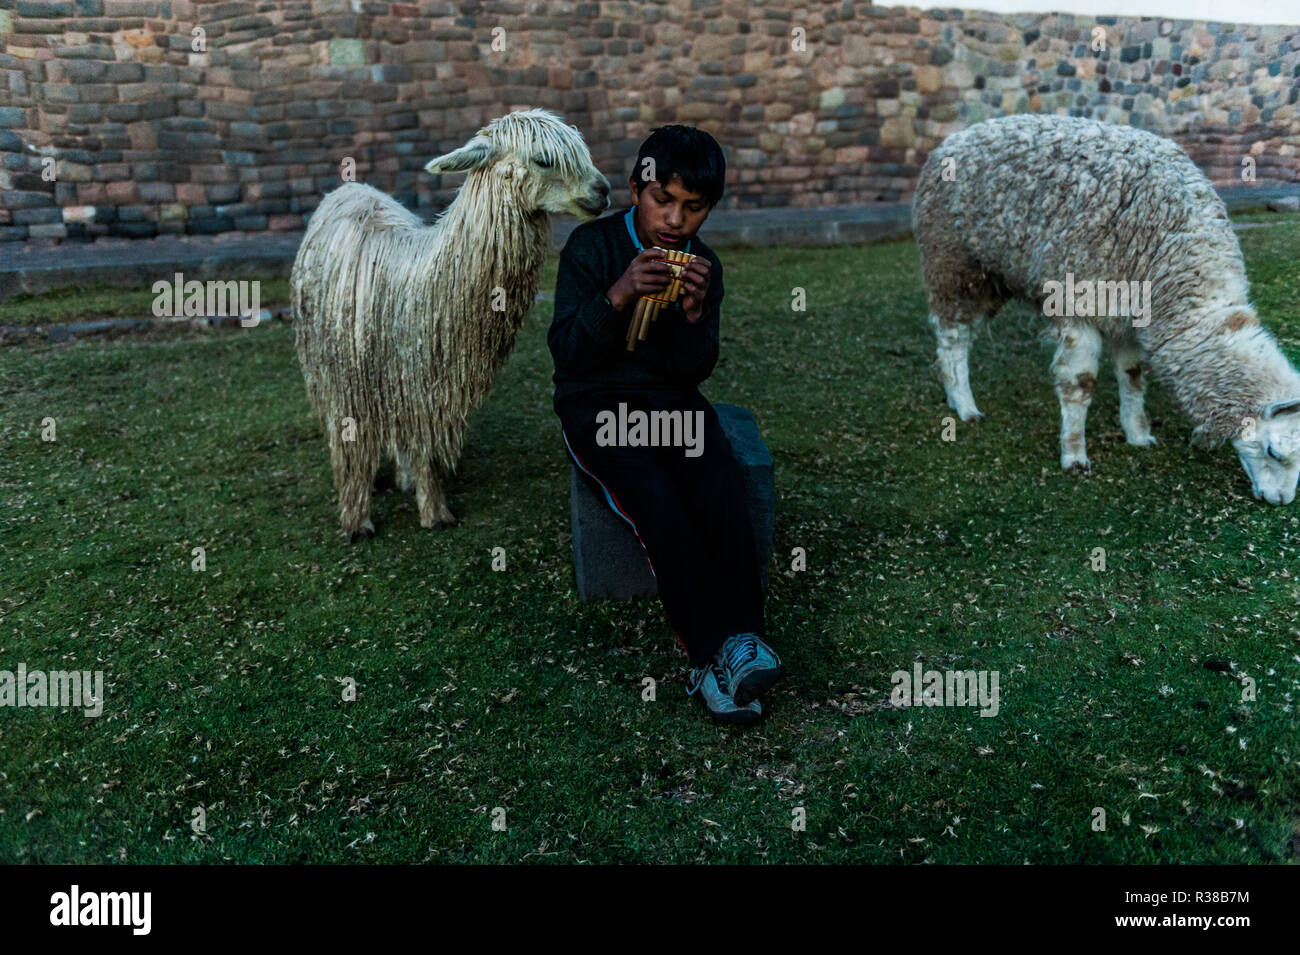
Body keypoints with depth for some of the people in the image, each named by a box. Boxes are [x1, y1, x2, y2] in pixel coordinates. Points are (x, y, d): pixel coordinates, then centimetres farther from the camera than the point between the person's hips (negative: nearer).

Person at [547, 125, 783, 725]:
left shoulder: (703, 266, 7)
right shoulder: (591, 246, -3)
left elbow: (694, 372, 2)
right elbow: (566, 353, -10)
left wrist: (695, 314, -17)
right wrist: (618, 296, -25)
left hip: (671, 401, 3)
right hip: (595, 404, -3)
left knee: (722, 489, -27)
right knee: (654, 496, -31)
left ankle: (723, 659, -28)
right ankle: (725, 651, -28)